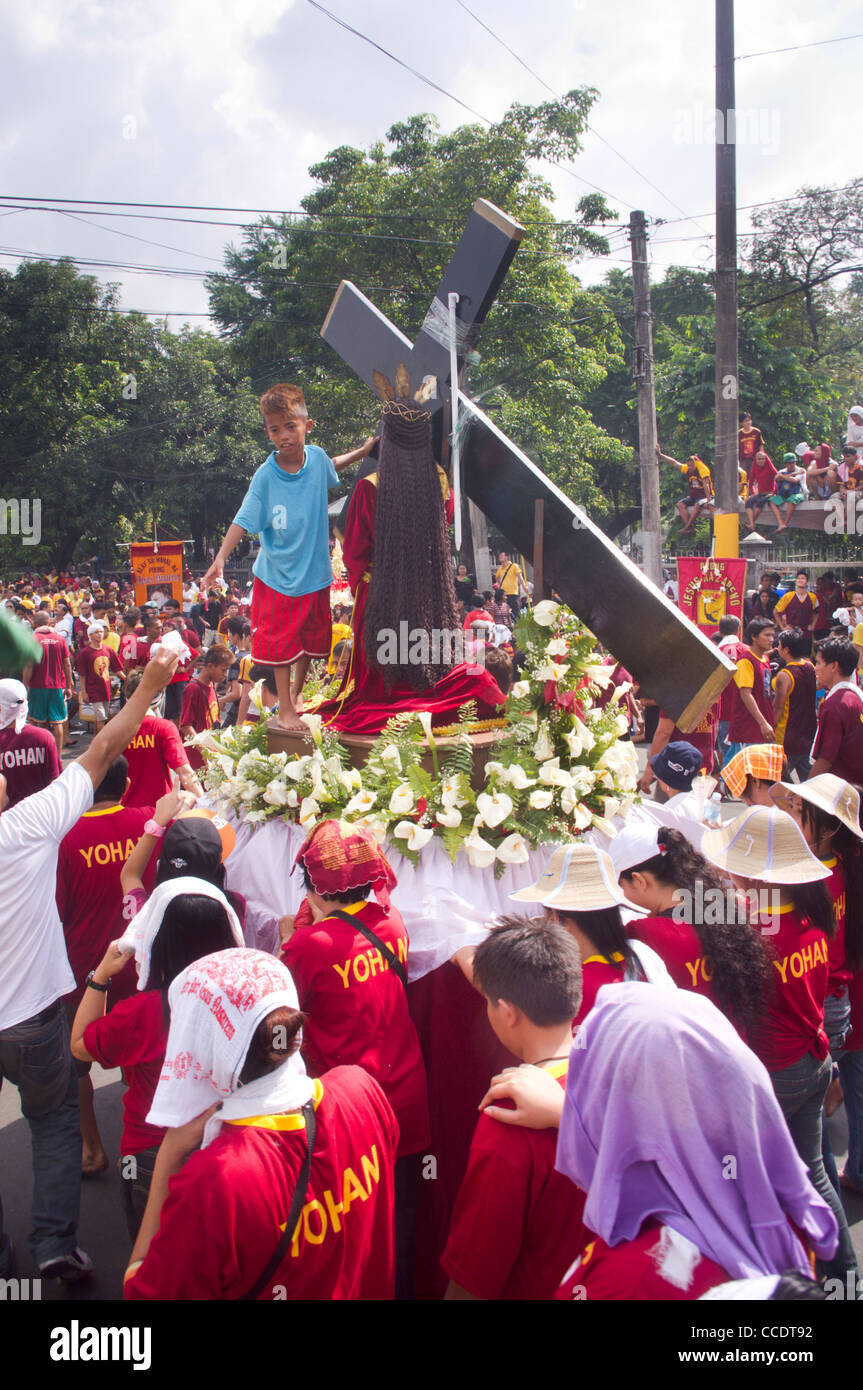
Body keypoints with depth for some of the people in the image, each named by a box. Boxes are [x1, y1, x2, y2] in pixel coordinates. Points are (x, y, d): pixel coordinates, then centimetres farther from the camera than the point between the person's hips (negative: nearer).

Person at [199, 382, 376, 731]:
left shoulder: (316, 456, -8)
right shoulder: (266, 476, -19)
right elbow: (244, 520, -18)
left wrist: (362, 452, 12)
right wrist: (220, 559, -27)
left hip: (315, 569, 4)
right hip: (279, 575, -4)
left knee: (312, 637, 17)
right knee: (281, 643, 3)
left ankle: (297, 691, 39)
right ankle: (285, 710, 15)